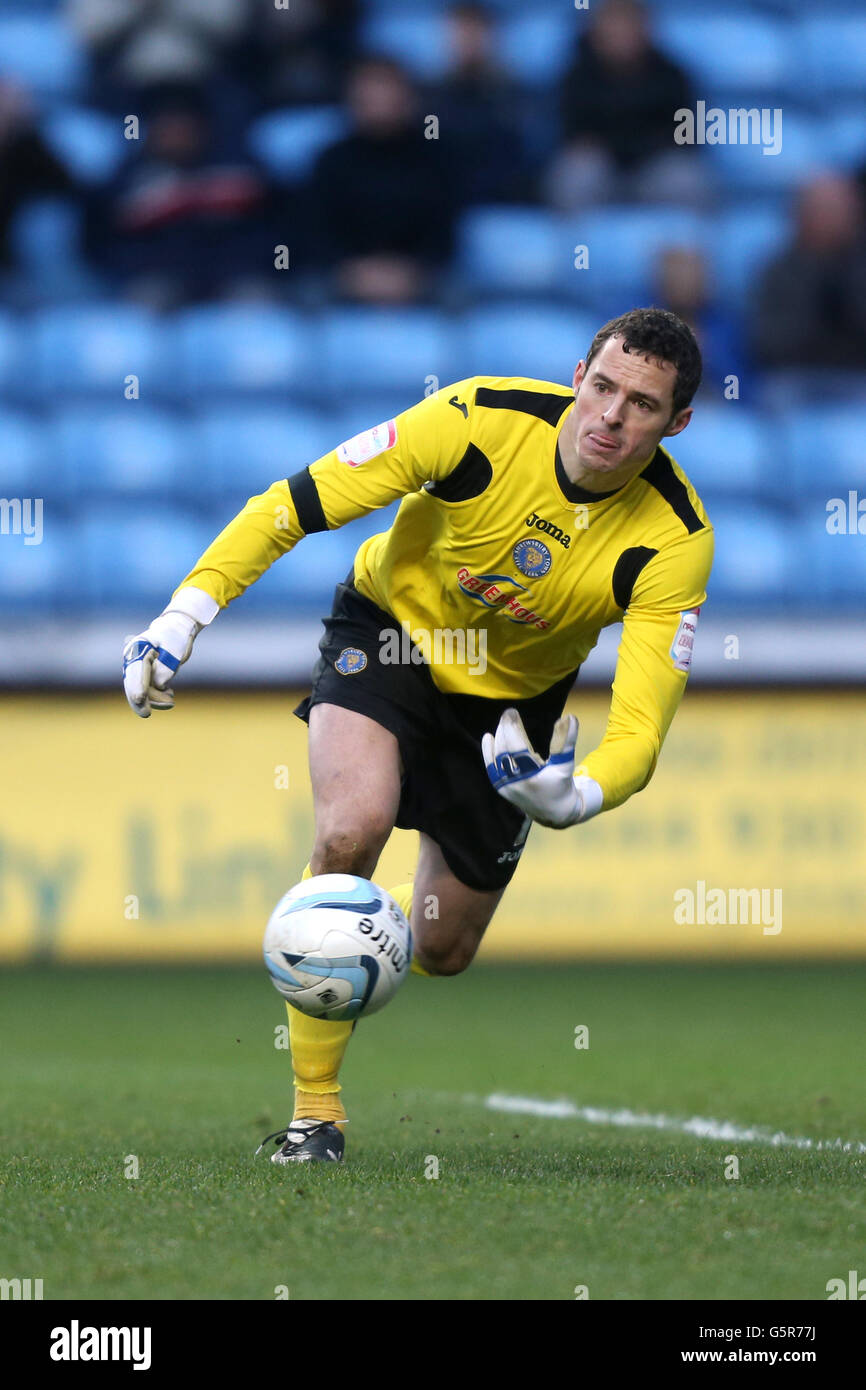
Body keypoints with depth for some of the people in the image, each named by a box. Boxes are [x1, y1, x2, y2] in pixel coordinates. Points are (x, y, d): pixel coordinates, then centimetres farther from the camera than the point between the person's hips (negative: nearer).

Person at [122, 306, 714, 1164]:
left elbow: (640, 727, -32)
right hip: (389, 633, -2)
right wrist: (183, 616, -27)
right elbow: (297, 504, -22)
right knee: (351, 831, -31)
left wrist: (576, 795, -53)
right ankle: (314, 1105, -16)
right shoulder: (482, 419, -30)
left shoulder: (677, 539, -28)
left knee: (442, 950, 9)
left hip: (513, 704, 2)